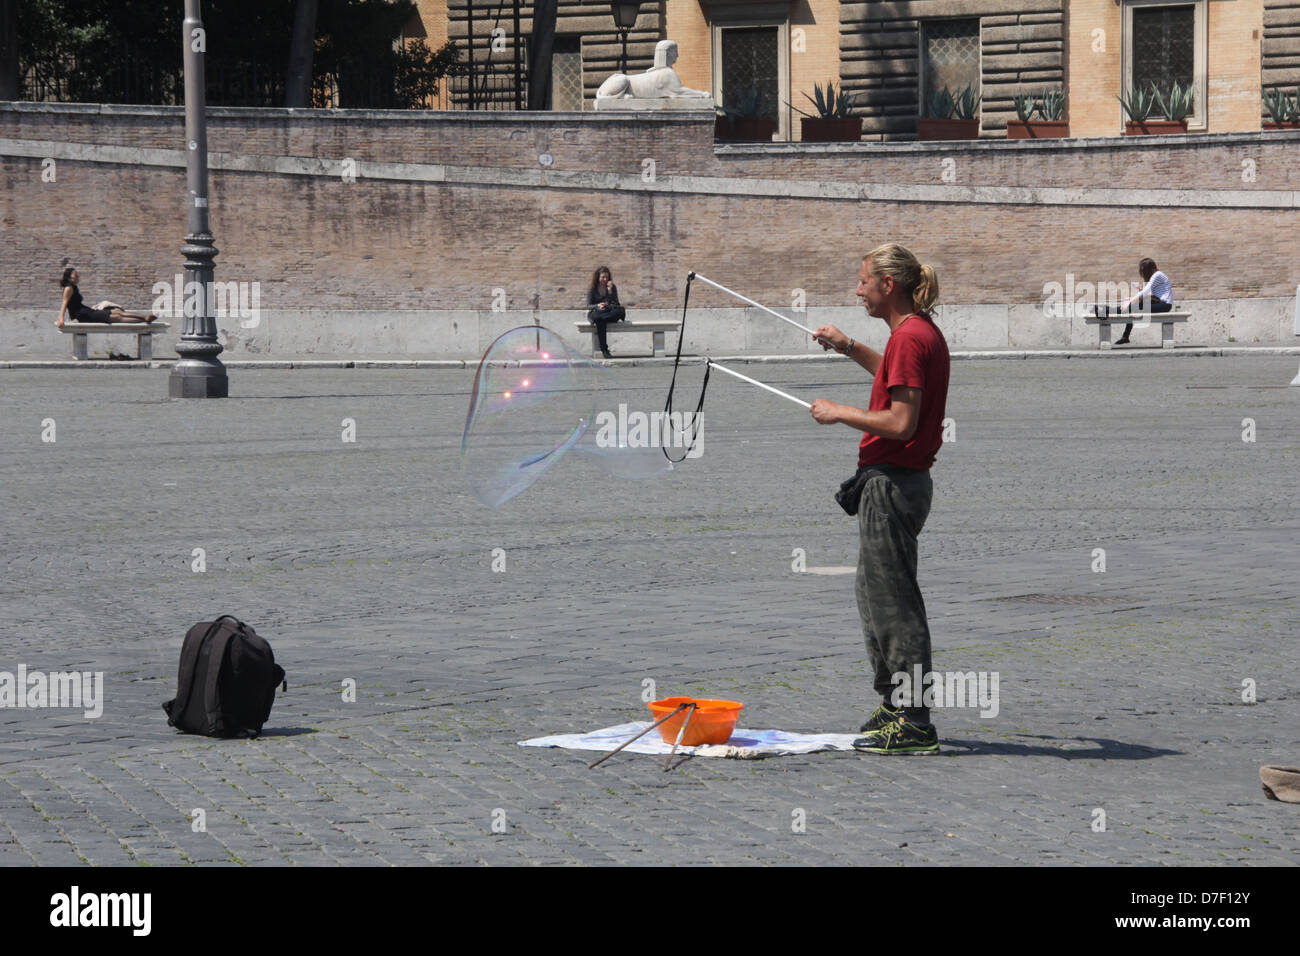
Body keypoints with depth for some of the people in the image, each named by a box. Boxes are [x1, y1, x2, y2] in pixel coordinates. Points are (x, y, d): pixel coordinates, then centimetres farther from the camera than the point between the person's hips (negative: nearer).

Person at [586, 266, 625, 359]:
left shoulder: (612, 287, 7)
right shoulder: (592, 289, 3)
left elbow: (616, 304, -3)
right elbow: (589, 305, -3)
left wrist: (610, 291, -15)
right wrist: (598, 306, -25)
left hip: (609, 313, 2)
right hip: (596, 313, -2)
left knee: (621, 310, -32)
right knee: (600, 321, -41)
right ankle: (604, 350, -41)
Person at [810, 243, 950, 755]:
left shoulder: (910, 337, -19)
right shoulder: (921, 332, 13)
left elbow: (901, 422, -24)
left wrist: (840, 413, -14)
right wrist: (849, 347, 25)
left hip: (893, 482, -11)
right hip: (900, 478, 11)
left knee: (892, 600, -6)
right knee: (875, 592, 19)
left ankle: (914, 722, -4)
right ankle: (894, 703, 28)